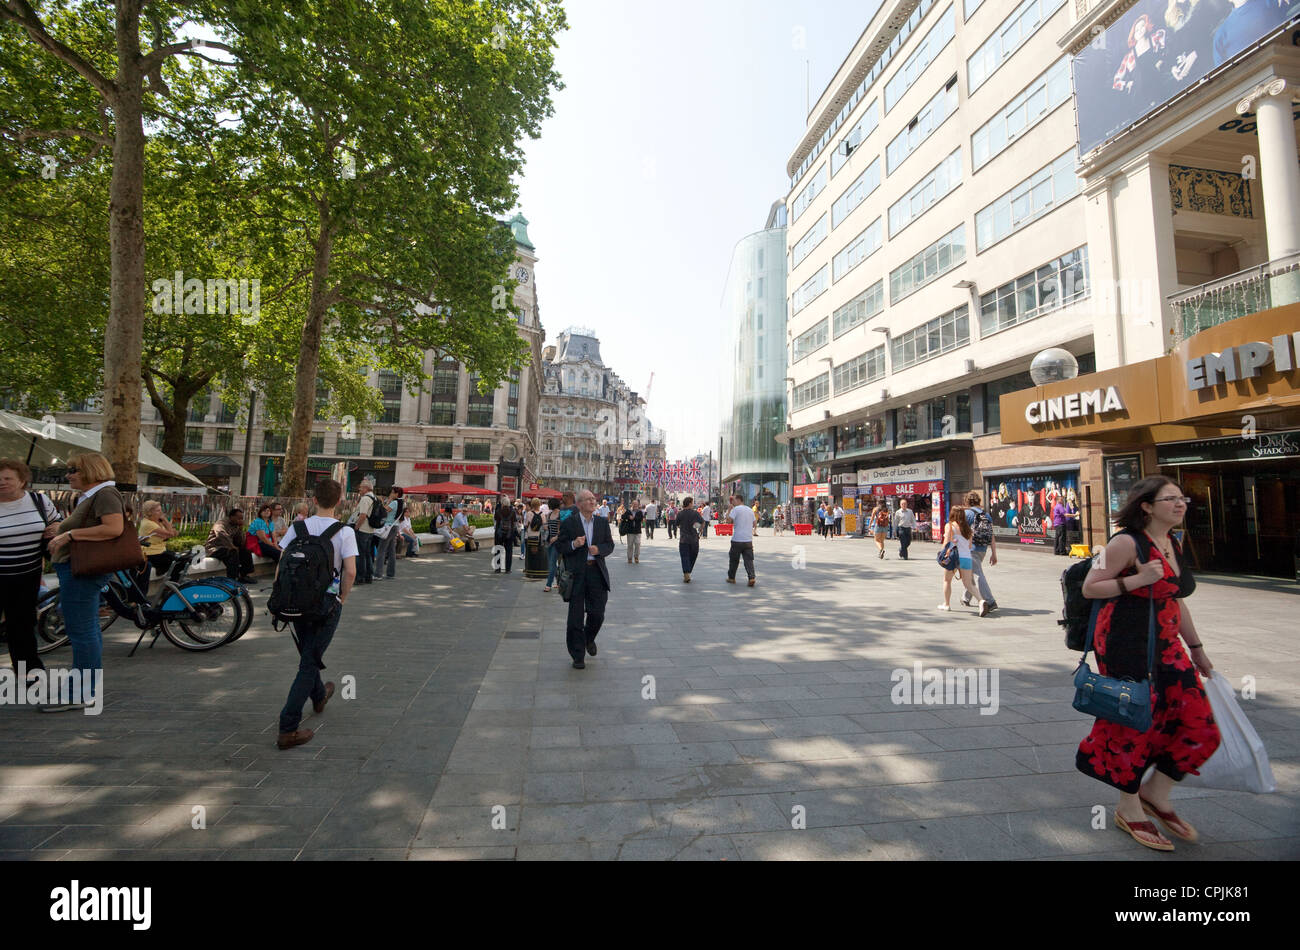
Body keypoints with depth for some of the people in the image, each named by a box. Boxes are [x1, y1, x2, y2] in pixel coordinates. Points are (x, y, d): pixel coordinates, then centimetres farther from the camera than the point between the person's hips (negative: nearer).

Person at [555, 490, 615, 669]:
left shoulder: (602, 522, 9)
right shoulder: (569, 522, -2)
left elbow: (610, 545, 11)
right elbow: (560, 546, -1)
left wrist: (599, 550, -9)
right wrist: (574, 544, -20)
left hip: (597, 571, 3)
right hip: (576, 573, -3)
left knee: (597, 612, 3)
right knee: (576, 615, 4)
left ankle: (589, 638, 37)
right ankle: (577, 656, 16)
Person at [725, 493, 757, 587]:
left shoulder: (736, 509, -7)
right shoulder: (750, 510, 12)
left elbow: (729, 520, -14)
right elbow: (755, 523, 17)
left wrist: (730, 509, -3)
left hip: (737, 540, -4)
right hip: (748, 539, 4)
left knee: (733, 559, 10)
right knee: (749, 559, 2)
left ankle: (731, 577, 21)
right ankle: (751, 577, -13)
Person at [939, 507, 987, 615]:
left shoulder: (949, 526, -3)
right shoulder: (967, 527, 13)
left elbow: (947, 542, -10)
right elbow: (970, 545, 13)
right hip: (967, 557, 4)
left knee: (947, 580, 15)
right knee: (968, 584, 8)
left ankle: (947, 604, 20)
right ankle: (981, 600, -15)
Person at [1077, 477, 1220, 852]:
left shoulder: (1172, 544, 12)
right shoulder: (1127, 543, -14)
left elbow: (1177, 600, 20)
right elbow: (1089, 588, -14)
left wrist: (1196, 648, 23)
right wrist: (1138, 580, -24)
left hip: (1165, 647, 8)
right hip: (1126, 647, -8)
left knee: (1199, 725, 7)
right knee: (1134, 724, 2)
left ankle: (1156, 794, 28)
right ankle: (1129, 810, 23)